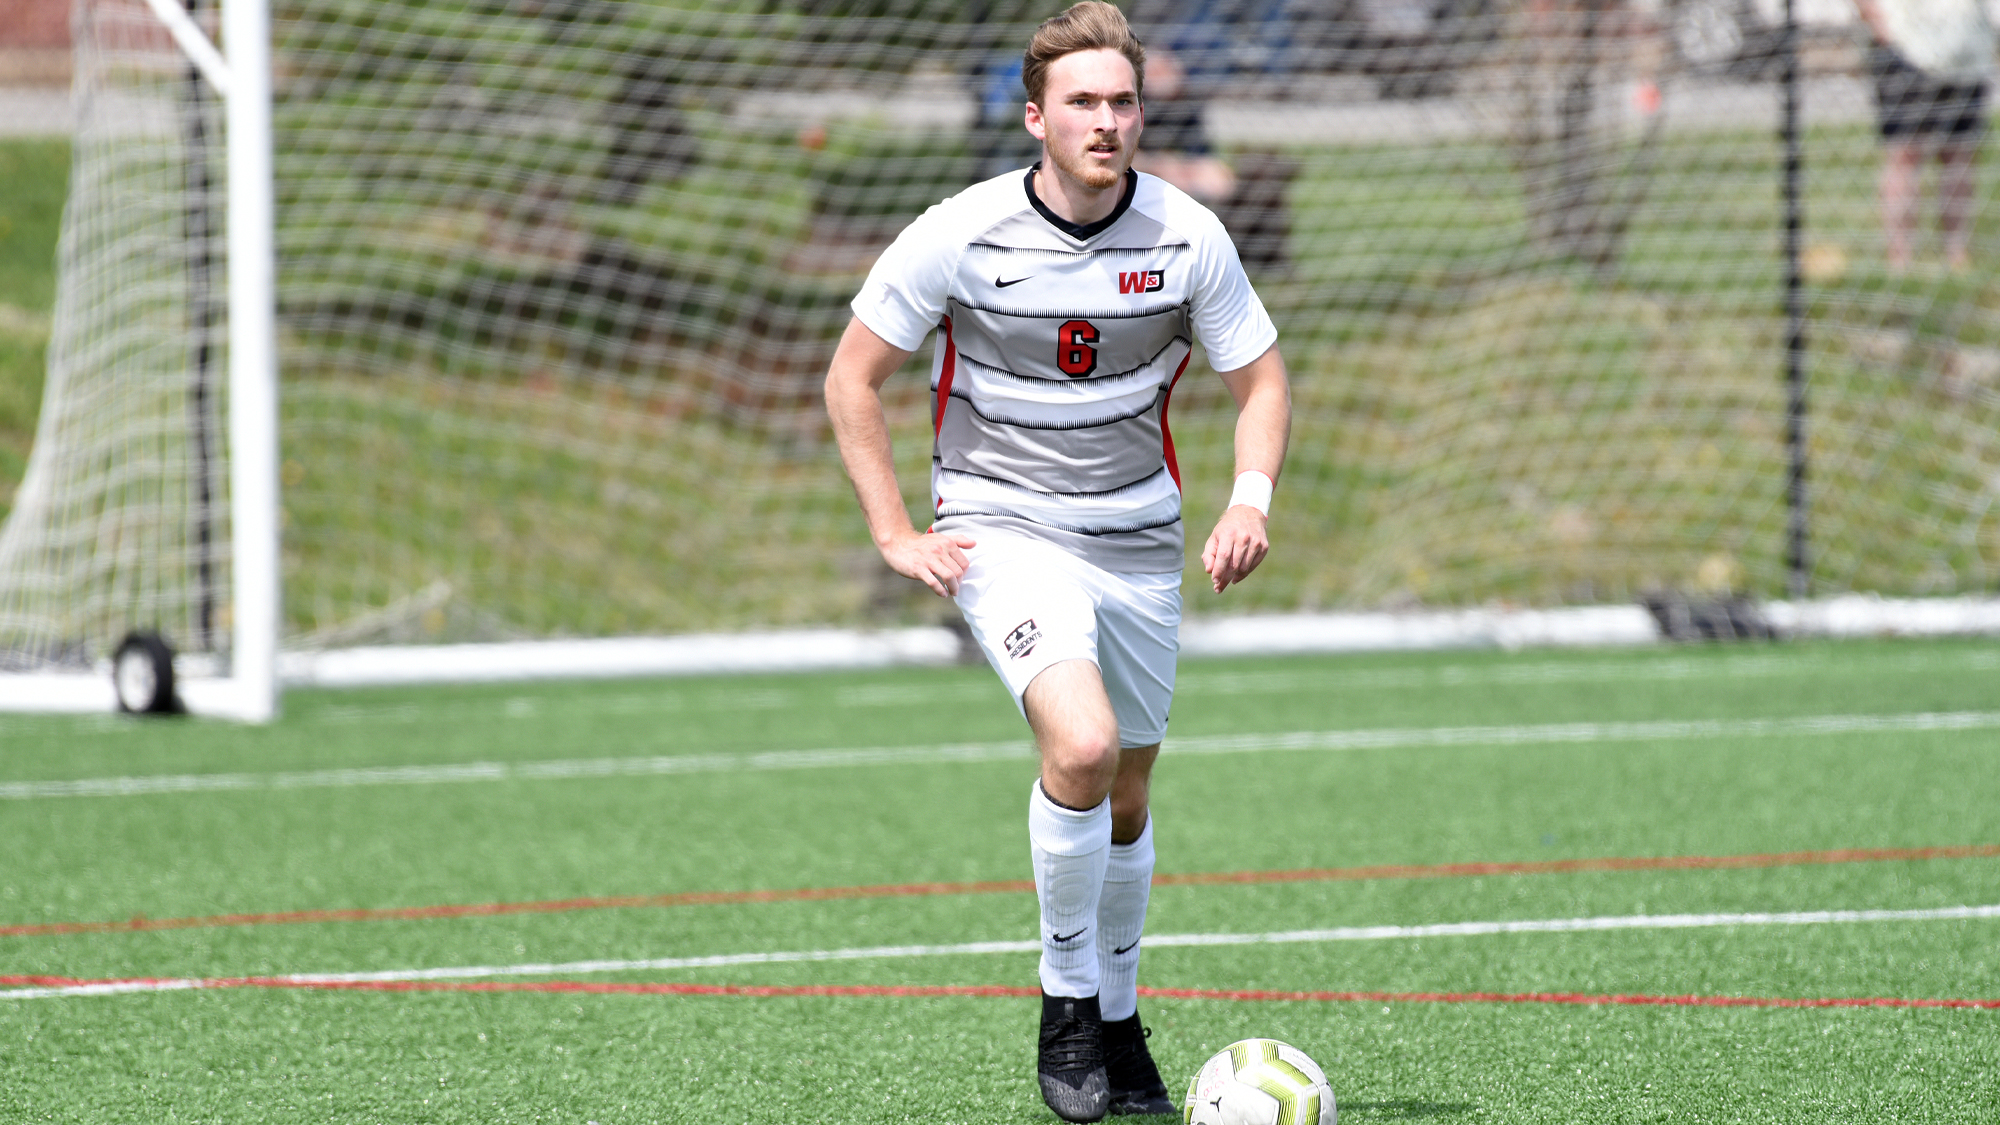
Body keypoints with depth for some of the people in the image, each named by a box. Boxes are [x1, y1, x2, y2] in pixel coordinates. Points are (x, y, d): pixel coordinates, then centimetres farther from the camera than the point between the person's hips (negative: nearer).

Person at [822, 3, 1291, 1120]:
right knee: (1081, 746, -26)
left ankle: (1116, 1022, 31)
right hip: (1004, 526, -4)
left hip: (1139, 536, 4)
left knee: (1128, 791, 12)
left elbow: (1260, 377, 6)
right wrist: (897, 536, -8)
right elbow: (853, 377, -2)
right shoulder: (962, 234, -13)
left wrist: (1251, 499, -13)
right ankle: (1066, 1000, -7)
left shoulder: (1187, 236, -7)